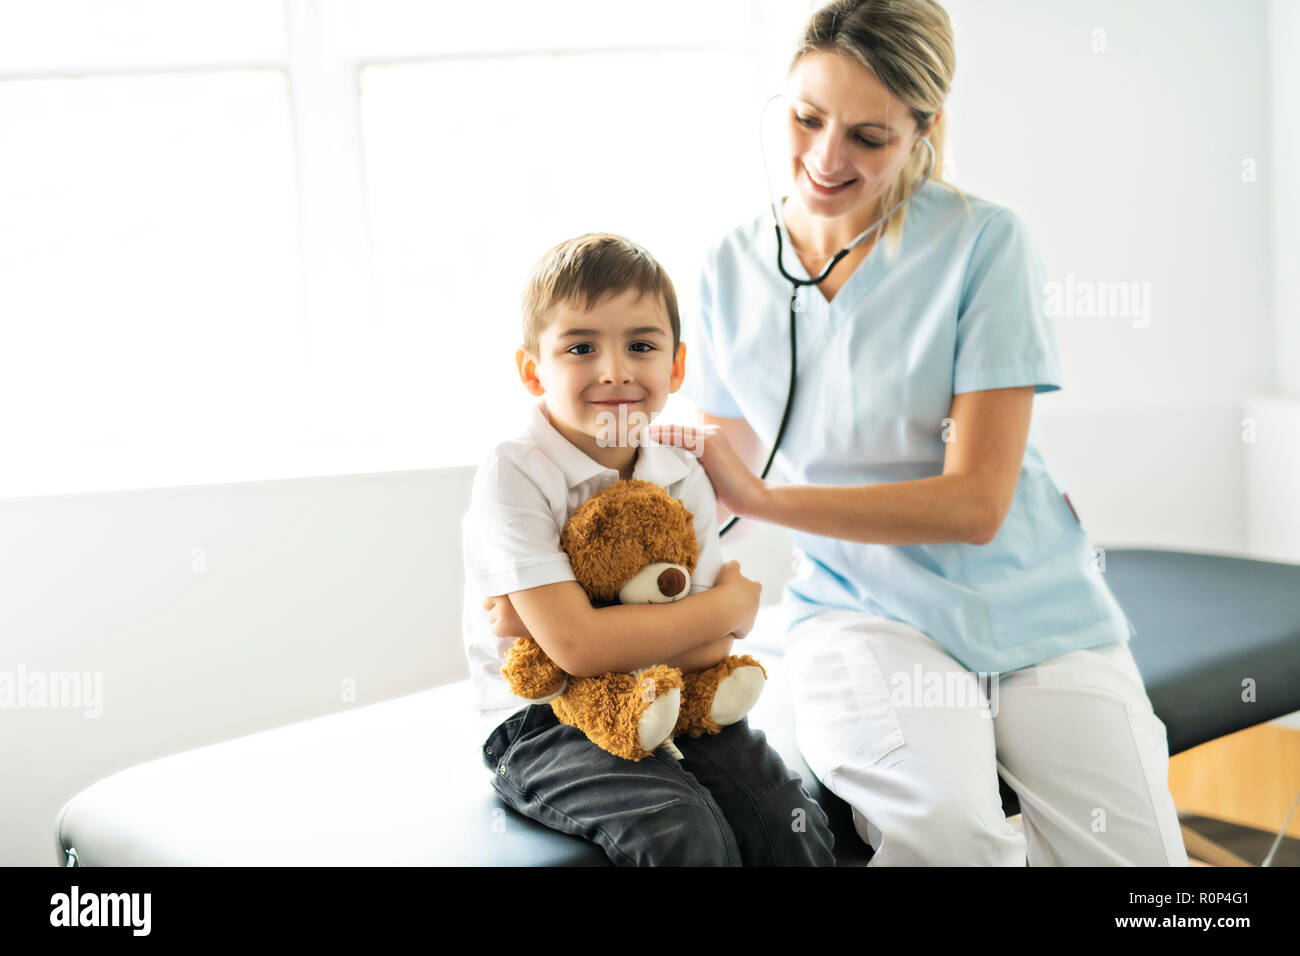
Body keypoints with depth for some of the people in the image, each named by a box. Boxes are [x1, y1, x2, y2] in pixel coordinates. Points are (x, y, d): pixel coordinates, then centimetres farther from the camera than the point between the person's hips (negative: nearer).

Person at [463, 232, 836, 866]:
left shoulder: (684, 480, 1)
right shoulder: (512, 478, -15)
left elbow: (713, 648, -7)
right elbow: (579, 647, -24)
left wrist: (561, 623, -21)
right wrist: (732, 604, -13)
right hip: (544, 723, -5)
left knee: (794, 832, -14)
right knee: (684, 835, -27)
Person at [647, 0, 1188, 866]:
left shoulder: (983, 242, -10)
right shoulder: (733, 268, 2)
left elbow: (976, 502, -15)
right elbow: (715, 481, 13)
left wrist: (762, 497, -22)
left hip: (1032, 611, 0)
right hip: (863, 613, 0)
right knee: (946, 833, -30)